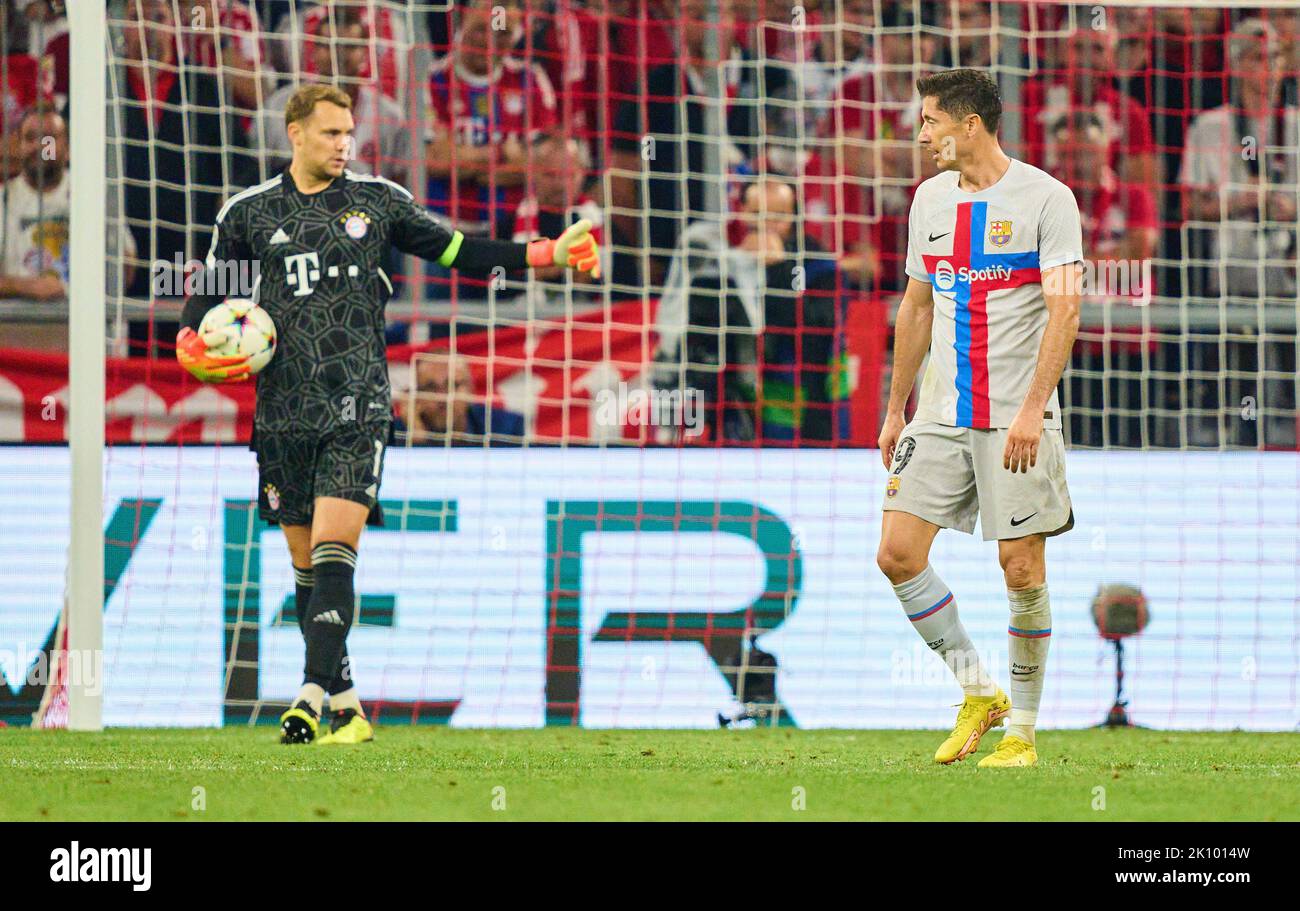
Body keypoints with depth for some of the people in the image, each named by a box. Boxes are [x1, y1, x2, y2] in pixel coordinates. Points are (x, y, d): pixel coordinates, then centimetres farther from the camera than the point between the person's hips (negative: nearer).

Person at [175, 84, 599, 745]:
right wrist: (193, 350, -6)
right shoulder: (248, 212, 7)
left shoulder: (378, 201, 7)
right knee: (305, 560, 6)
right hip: (284, 412, 2)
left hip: (358, 410, -2)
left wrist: (548, 253, 4)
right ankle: (343, 699, 15)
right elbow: (205, 297, 15)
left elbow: (458, 252, 12)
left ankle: (315, 694, -22)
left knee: (333, 548, -15)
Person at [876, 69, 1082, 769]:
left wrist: (1033, 408, -23)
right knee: (898, 555, -5)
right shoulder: (931, 198, 11)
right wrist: (896, 410, 19)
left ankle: (1022, 731, 8)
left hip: (1017, 417, -6)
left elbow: (1063, 309, -14)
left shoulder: (1045, 198, -8)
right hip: (941, 415, 6)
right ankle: (977, 692, 10)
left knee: (1022, 571, -3)